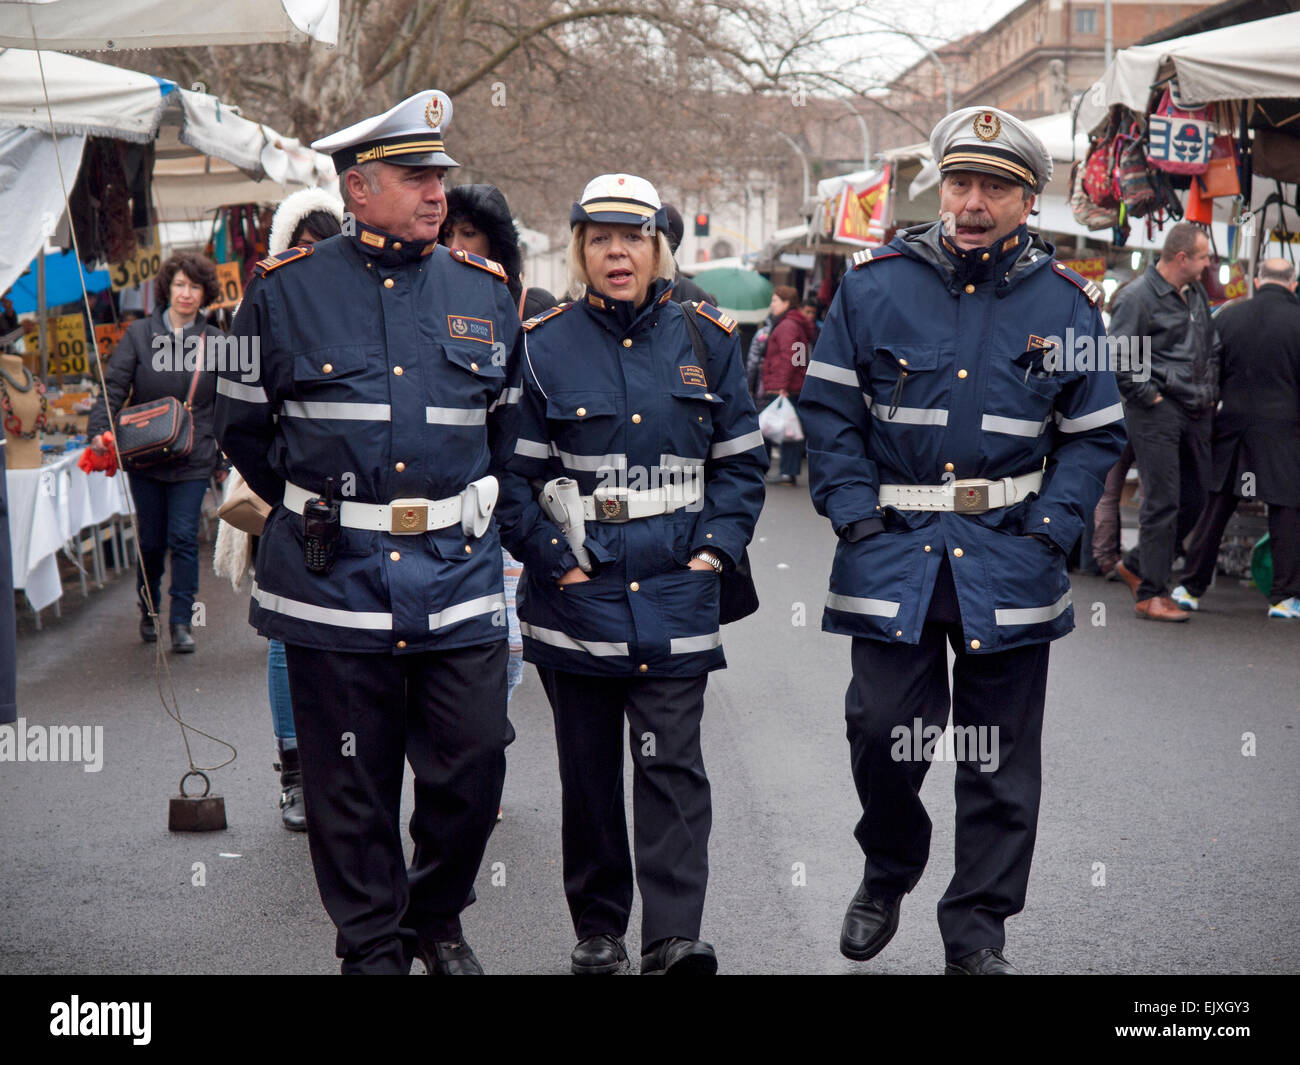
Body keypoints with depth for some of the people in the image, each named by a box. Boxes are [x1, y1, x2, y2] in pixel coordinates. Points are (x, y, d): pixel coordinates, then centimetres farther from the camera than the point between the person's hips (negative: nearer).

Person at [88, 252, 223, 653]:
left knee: (184, 537, -7)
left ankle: (181, 621, 1)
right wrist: (99, 430, -17)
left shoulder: (214, 341, 4)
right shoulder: (139, 334, 2)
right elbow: (115, 387, -4)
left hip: (193, 458, 0)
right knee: (151, 540, 9)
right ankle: (148, 611, 30)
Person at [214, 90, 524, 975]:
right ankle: (372, 945, 22)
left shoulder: (487, 291, 8)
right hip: (334, 582, -2)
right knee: (351, 784, 5)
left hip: (459, 576, 2)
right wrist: (318, 508, 10)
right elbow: (244, 427, 10)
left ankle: (437, 918, 27)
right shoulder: (284, 291, 1)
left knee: (474, 766, 3)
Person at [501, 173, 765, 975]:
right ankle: (598, 930, 21)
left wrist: (717, 547, -1)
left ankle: (675, 935, -3)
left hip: (676, 588, 0)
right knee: (589, 771, 9)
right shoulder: (543, 347, 0)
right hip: (577, 592, 0)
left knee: (672, 763, -5)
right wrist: (554, 558, -7)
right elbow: (514, 472, 1)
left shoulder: (706, 341, 5)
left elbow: (742, 459, 10)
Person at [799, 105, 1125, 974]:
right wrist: (852, 510, -5)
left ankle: (978, 931, 20)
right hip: (893, 550, 0)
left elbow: (1094, 434, 9)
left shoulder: (1065, 303, 2)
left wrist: (1050, 528, -5)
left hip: (1008, 566, 1)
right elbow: (829, 407, 5)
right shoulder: (875, 283, 1)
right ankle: (887, 875, 27)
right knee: (882, 732, -3)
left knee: (999, 759, 6)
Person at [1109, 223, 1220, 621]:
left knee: (1195, 498, 10)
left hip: (1196, 412, 8)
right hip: (1158, 411, -8)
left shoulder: (1197, 295, 15)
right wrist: (1149, 395, -14)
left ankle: (1136, 565, 25)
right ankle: (1150, 595, -2)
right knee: (1162, 501, -8)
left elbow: (1212, 348, 27)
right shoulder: (1137, 297, -11)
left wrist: (1210, 391, 17)